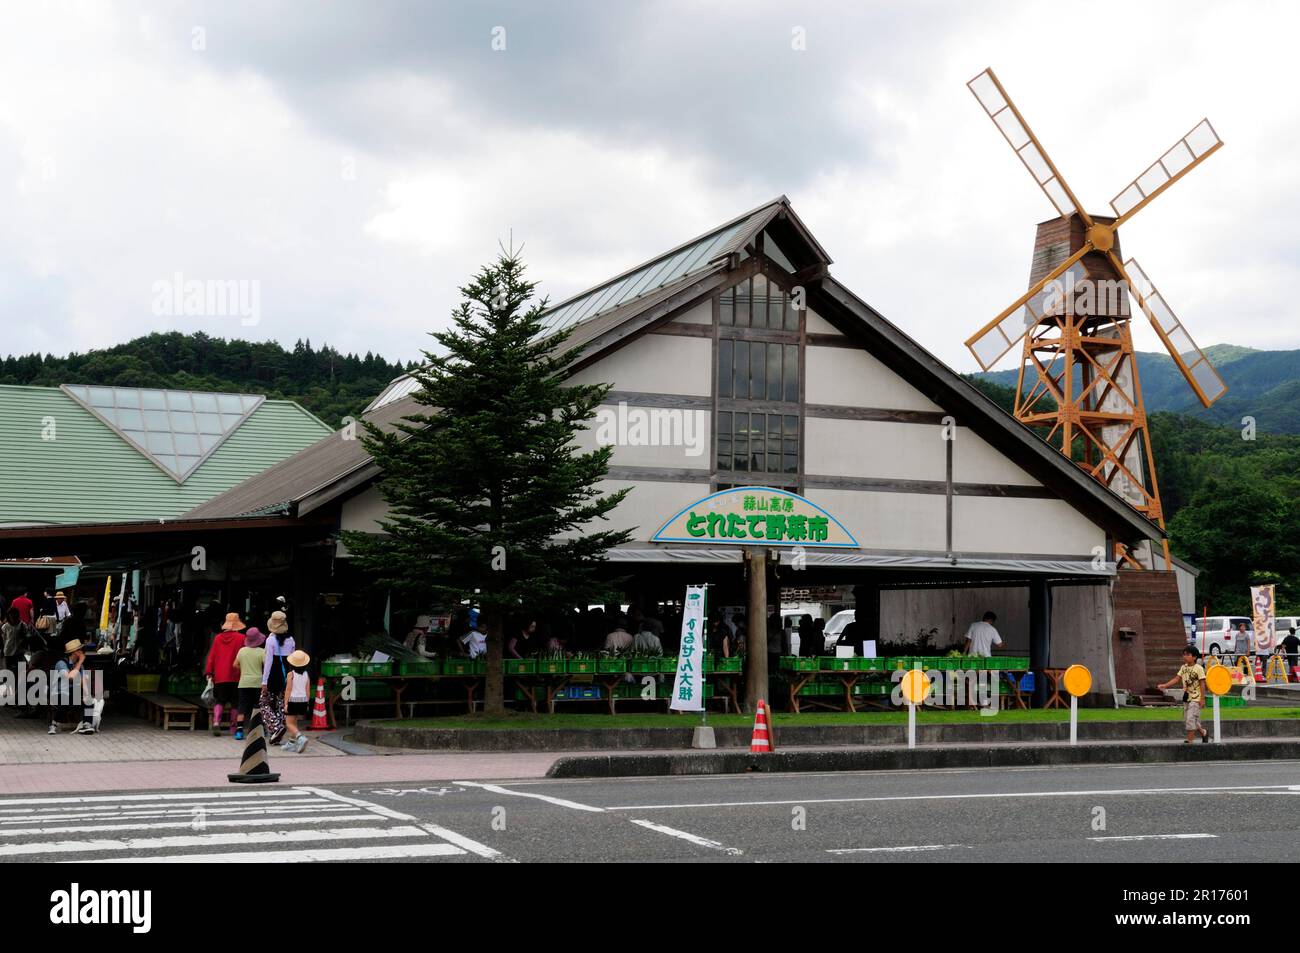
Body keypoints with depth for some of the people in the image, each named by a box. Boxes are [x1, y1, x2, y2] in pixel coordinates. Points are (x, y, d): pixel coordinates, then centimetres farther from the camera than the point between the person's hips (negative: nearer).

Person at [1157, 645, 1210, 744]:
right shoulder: (1184, 667, 9)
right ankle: (1203, 733, 30)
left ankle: (1189, 740, -4)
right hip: (1186, 698, 8)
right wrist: (1164, 685, -5)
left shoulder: (1198, 668, -11)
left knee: (1191, 719, -11)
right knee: (1186, 720, 12)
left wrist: (1202, 699, -14)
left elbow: (1202, 684, -11)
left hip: (1195, 699, -8)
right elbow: (1177, 679, 7)